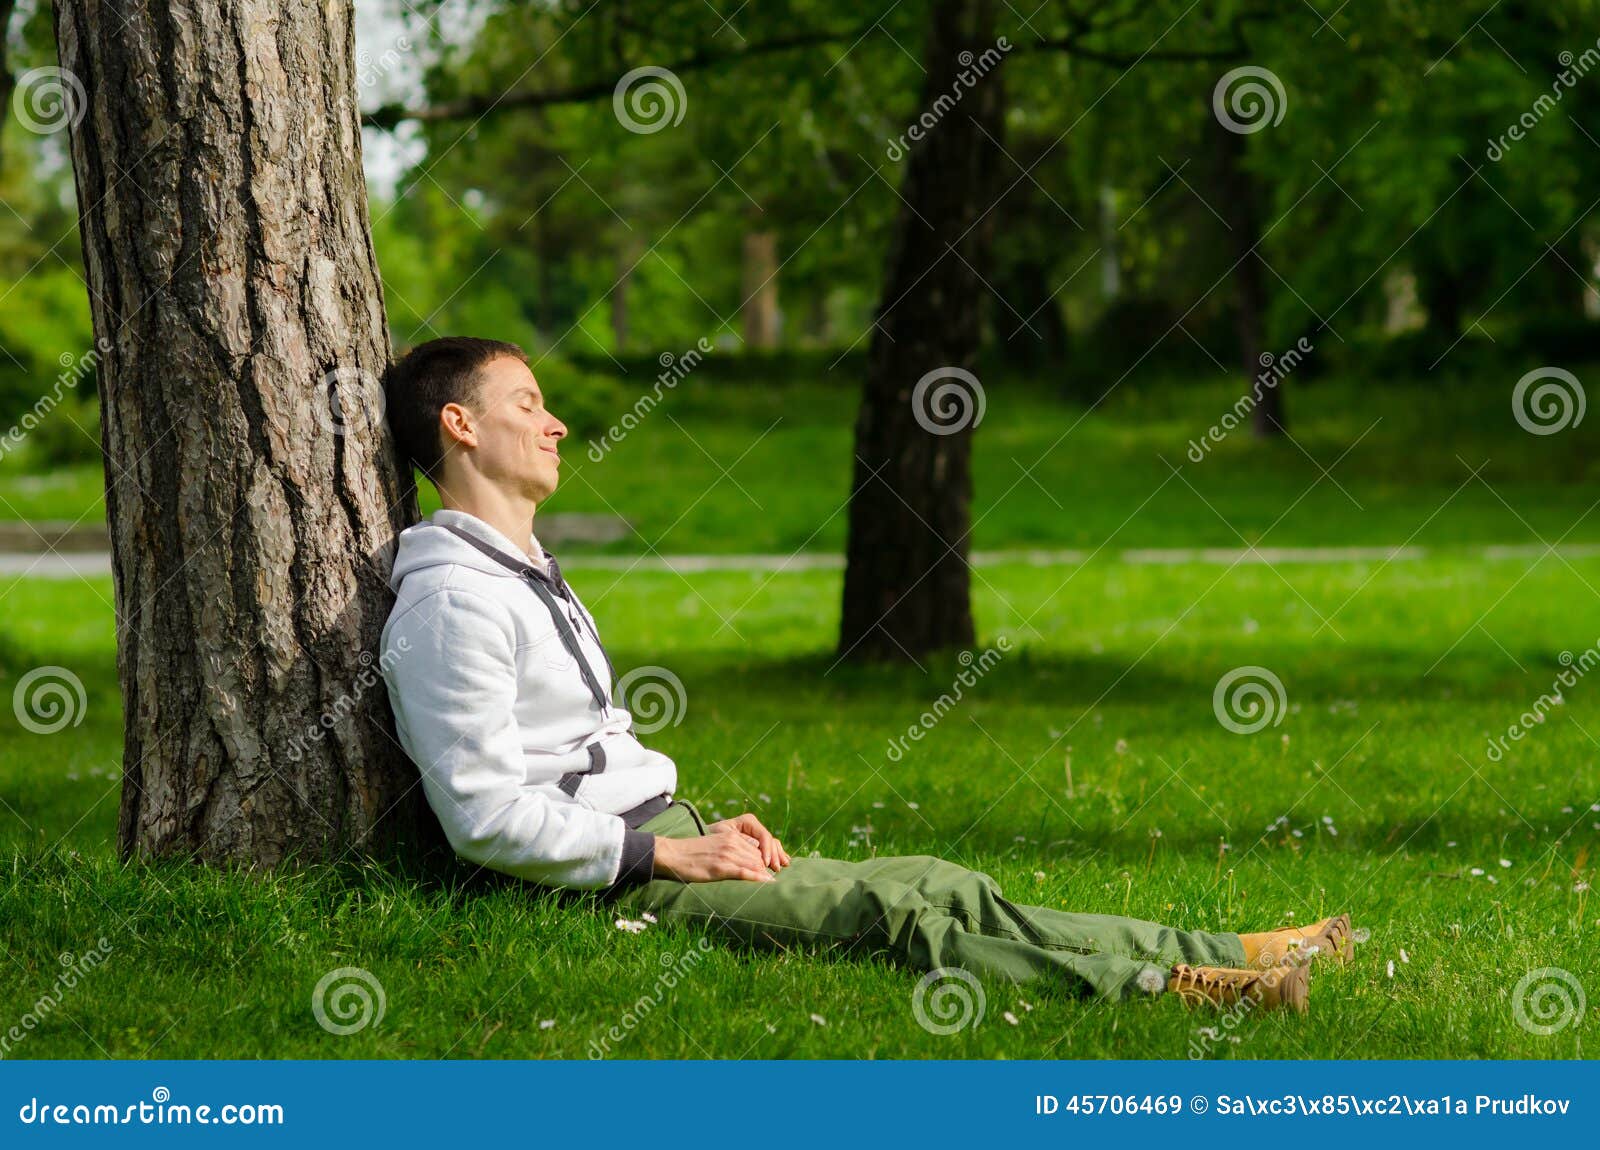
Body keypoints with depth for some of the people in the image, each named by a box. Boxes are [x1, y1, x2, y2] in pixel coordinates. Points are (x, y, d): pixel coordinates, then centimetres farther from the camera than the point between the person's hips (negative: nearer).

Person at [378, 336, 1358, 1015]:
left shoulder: (528, 577, 22)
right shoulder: (452, 603, -14)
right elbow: (485, 814, -21)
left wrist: (706, 833, 11)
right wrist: (672, 854, -18)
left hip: (657, 847, 10)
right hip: (610, 884, -10)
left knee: (940, 891, 1)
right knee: (903, 908, -20)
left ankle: (1220, 959, -3)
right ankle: (1158, 988, -26)